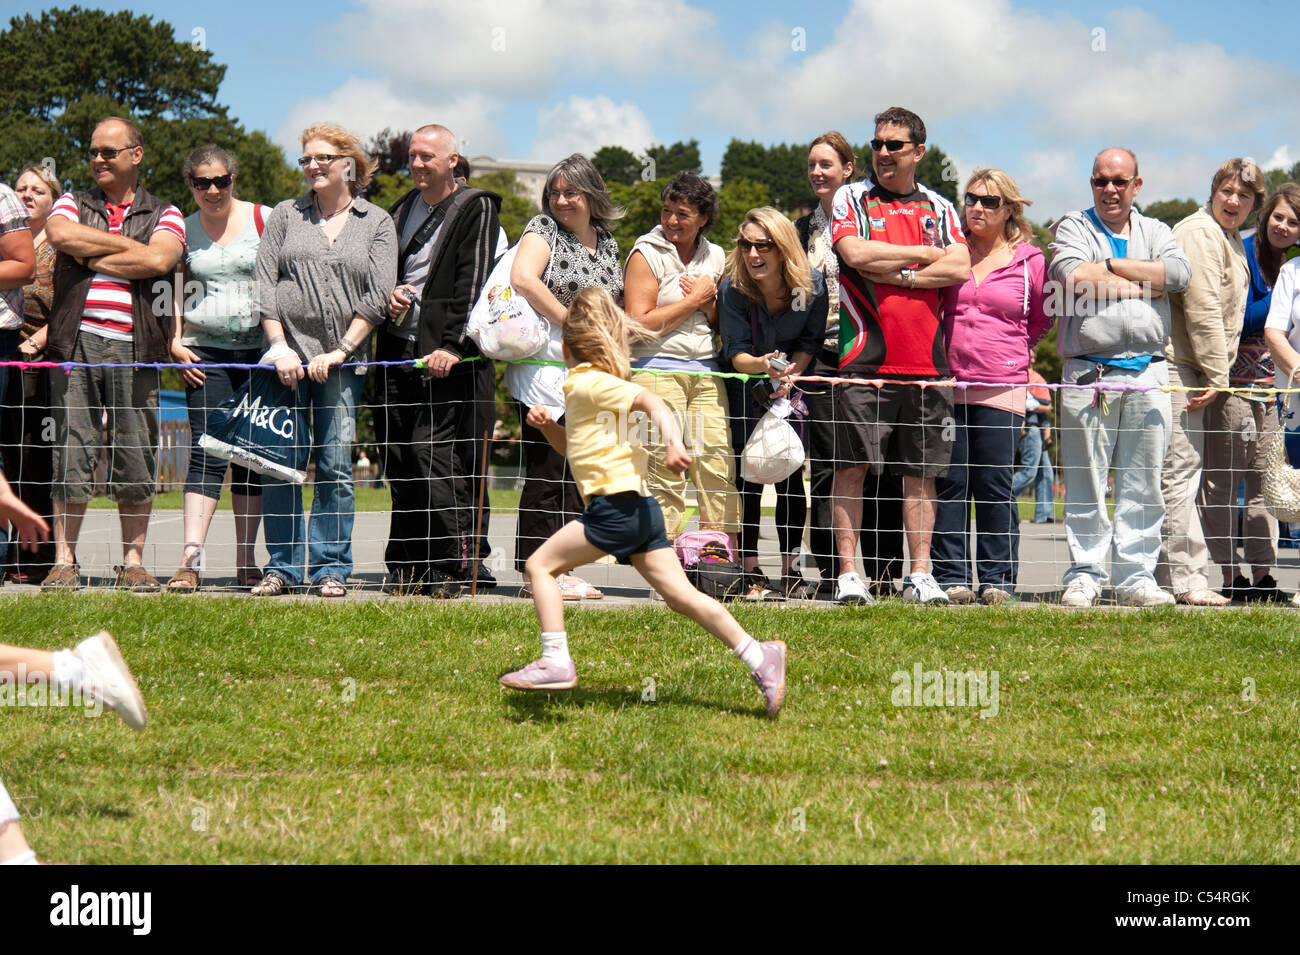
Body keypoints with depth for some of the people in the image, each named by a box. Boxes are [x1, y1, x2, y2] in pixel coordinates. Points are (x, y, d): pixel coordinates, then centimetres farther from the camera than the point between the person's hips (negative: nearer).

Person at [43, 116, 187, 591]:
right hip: (77, 341, 1)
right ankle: (64, 561, 0)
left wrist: (92, 258, -3)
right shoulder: (72, 204, 17)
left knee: (136, 454, -1)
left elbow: (159, 259, -8)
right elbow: (61, 234, -7)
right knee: (71, 449, -4)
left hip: (134, 346, 0)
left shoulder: (164, 214, 13)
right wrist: (127, 246, -4)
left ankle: (134, 562, 6)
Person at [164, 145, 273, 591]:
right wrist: (176, 341, 2)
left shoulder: (264, 220, 2)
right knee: (206, 452, -10)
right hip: (205, 352, 1)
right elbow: (177, 290, 15)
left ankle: (246, 562, 12)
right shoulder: (184, 229, 9)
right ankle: (191, 561, -16)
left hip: (259, 350, -1)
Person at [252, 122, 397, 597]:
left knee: (335, 465, -2)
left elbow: (378, 295, 0)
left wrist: (340, 351, -8)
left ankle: (331, 568, 3)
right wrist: (279, 346, -4)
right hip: (287, 355, 1)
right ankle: (282, 566, 4)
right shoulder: (286, 215, 11)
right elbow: (265, 283, 7)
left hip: (343, 358, -1)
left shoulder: (377, 223, 7)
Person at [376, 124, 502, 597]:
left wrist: (453, 346, -19)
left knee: (436, 456, -13)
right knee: (399, 460, 4)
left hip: (446, 355, -6)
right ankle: (408, 567, 10)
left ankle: (455, 566, -8)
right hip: (398, 351, 6)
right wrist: (387, 295, 4)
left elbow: (472, 285, -10)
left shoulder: (475, 210, -1)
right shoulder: (402, 209, 19)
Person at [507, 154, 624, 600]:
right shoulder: (543, 229, -2)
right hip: (547, 372, -7)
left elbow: (616, 302, 26)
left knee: (577, 474, 7)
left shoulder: (606, 240, 16)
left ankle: (560, 568, 12)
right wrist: (572, 324, -17)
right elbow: (522, 278, -19)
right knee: (547, 474, -6)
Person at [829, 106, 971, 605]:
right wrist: (927, 254, -3)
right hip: (865, 355, -3)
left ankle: (920, 574, 10)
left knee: (920, 471, 5)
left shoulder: (939, 208, 14)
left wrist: (894, 272, -8)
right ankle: (848, 573, -1)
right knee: (851, 467, -5)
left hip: (925, 358, 3)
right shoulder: (852, 198, 7)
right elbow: (855, 253, -11)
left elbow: (960, 268, 0)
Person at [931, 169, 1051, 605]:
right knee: (950, 483, -1)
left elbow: (1042, 318, 16)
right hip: (949, 383, 1)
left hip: (1002, 386, -1)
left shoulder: (1029, 260, 5)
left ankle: (997, 579, 4)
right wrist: (949, 348, 11)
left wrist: (1011, 350, 9)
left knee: (995, 484, -2)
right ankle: (951, 577, 3)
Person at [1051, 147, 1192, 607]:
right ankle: (1084, 574, 5)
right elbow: (1073, 277, -11)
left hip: (1148, 372, 2)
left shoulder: (1155, 232, 17)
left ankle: (1136, 576, 7)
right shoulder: (1073, 228, 10)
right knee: (1085, 481, -2)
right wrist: (1141, 286, -3)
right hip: (1088, 373, -2)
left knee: (1144, 481, 2)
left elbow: (1179, 272, -4)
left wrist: (1111, 266, -5)